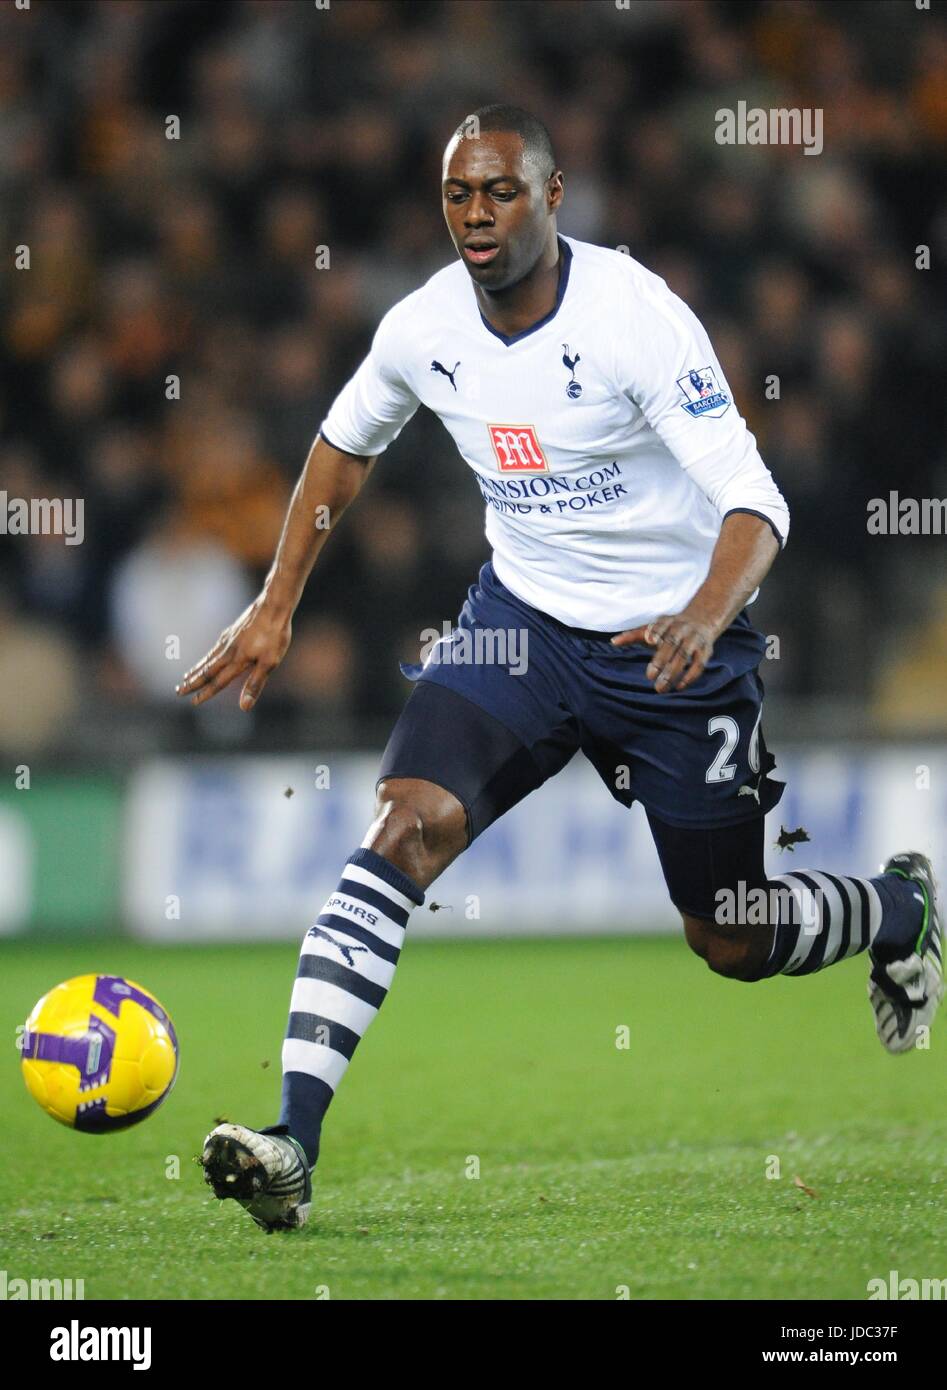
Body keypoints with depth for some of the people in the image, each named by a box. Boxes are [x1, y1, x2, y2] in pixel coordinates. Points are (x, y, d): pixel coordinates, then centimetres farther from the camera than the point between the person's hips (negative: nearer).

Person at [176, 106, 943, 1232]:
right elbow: (345, 443, 15)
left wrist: (706, 615, -46)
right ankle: (291, 1147, -30)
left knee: (731, 944, 9)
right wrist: (275, 607, 10)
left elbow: (753, 501, -26)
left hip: (674, 643, -3)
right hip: (522, 619, 3)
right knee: (406, 826, -23)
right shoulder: (425, 327, -7)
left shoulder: (637, 317, -23)